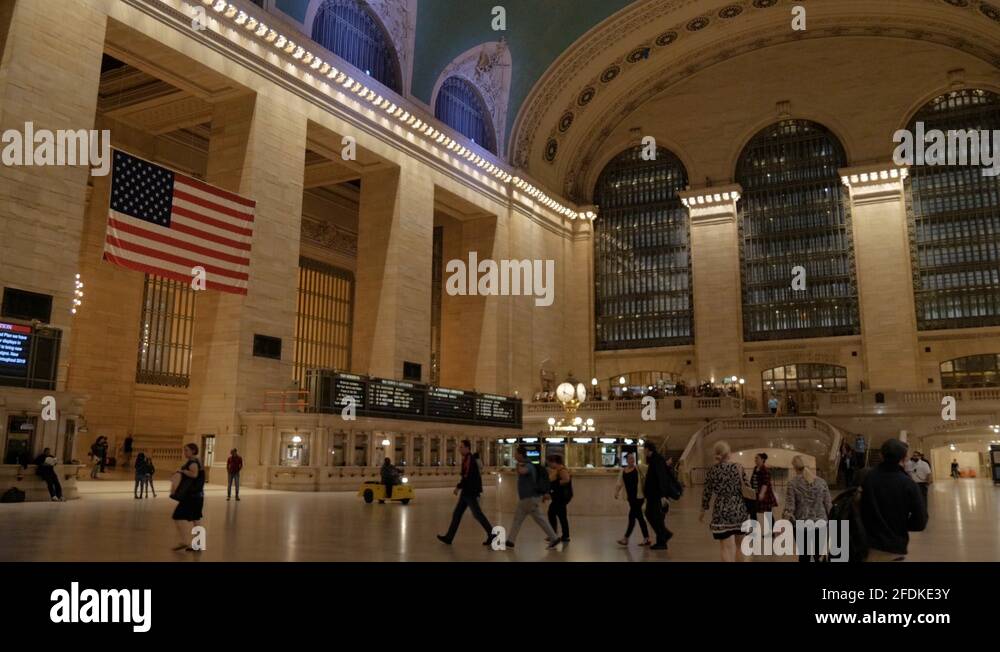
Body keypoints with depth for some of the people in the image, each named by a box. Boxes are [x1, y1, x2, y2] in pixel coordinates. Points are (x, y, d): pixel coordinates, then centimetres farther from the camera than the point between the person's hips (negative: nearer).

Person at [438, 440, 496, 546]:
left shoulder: (469, 459, -17)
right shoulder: (467, 459, 14)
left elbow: (467, 476, -24)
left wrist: (458, 487, -18)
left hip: (470, 492, -10)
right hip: (466, 492, 10)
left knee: (477, 514, -4)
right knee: (457, 514, 9)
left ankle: (491, 535, 5)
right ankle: (449, 537, 13)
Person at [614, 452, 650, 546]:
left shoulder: (638, 468, -3)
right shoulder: (622, 471, 10)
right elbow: (619, 484, 9)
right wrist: (616, 492, -8)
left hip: (639, 496, -5)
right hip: (630, 497, 5)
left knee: (632, 517, -8)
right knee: (639, 517, 10)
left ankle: (626, 538, -3)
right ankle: (646, 539, 17)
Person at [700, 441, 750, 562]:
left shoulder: (712, 470, -3)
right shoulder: (739, 467, -3)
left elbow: (707, 493, 0)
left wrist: (703, 512, 13)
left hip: (722, 511, -2)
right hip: (740, 510, 2)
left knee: (726, 547, -2)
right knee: (737, 545, 21)